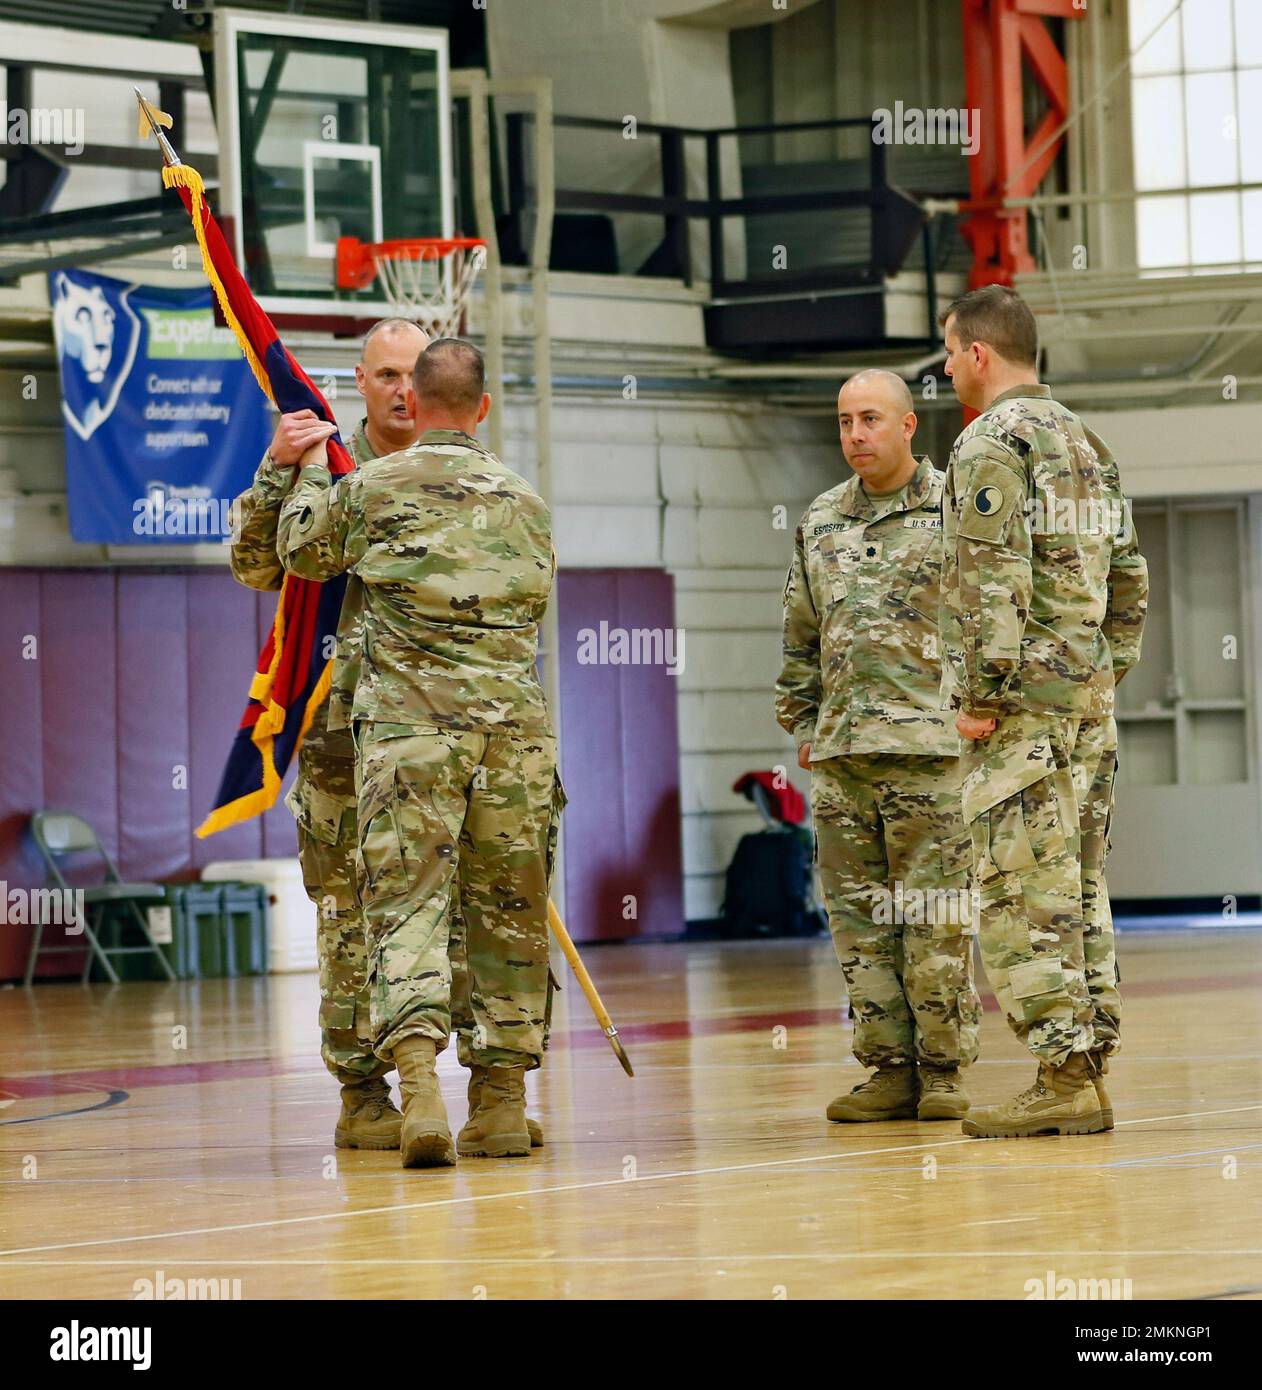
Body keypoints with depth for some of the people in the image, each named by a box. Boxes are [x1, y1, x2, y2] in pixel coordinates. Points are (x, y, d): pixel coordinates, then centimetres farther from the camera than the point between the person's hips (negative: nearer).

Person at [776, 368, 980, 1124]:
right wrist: (803, 722, 17)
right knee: (859, 914, 5)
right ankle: (890, 1068, 10)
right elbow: (802, 637, 22)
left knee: (936, 915, -5)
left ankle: (944, 1069, 2)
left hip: (930, 744, -5)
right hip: (840, 750, 5)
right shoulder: (820, 523, 16)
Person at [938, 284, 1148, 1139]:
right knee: (1079, 887, 11)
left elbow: (993, 581, -18)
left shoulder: (991, 444, -10)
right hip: (1089, 697, 9)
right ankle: (1090, 1064, 10)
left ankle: (1063, 1078, -10)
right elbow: (1129, 579, 19)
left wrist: (980, 697, -15)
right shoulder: (1088, 443, 18)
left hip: (1022, 705, -9)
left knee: (1027, 891, -7)